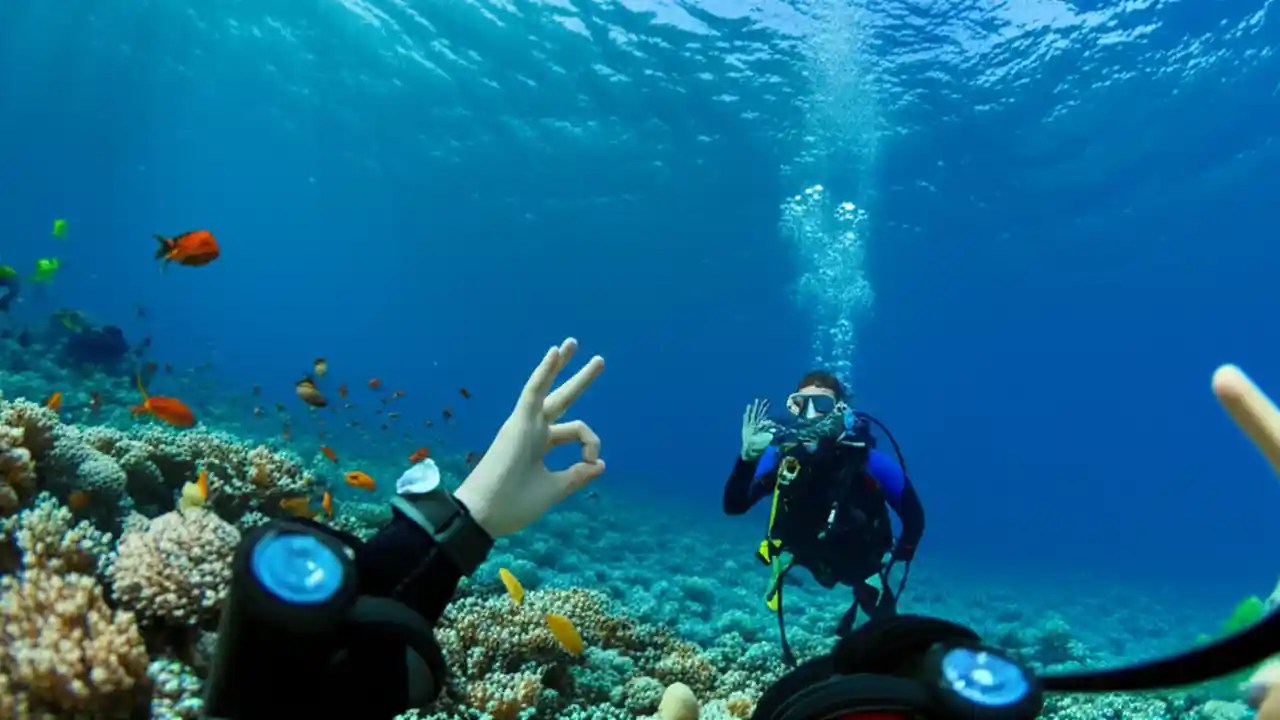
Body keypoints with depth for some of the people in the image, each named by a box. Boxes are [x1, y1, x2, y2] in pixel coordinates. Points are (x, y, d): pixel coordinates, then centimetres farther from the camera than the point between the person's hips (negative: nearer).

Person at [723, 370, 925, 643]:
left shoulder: (871, 462, -35)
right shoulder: (781, 454, -28)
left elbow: (913, 516, -21)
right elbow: (733, 507, -33)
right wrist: (748, 457, -46)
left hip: (860, 563, -3)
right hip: (809, 556, 3)